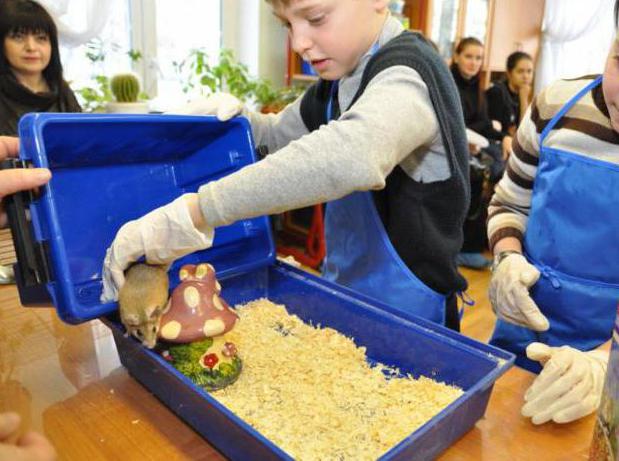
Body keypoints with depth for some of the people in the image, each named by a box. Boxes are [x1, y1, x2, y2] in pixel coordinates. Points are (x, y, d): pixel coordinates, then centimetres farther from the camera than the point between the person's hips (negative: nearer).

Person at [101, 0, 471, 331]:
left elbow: (353, 155, -44)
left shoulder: (407, 72, -23)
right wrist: (235, 115, -4)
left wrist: (192, 212, -43)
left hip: (408, 314, -7)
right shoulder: (341, 79, 4)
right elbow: (281, 133, 17)